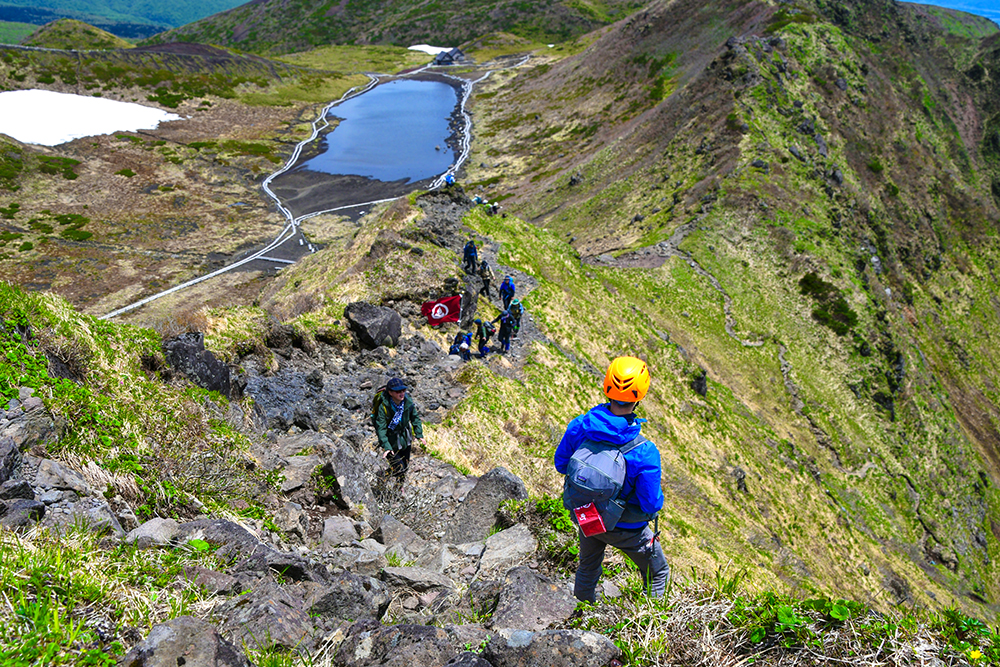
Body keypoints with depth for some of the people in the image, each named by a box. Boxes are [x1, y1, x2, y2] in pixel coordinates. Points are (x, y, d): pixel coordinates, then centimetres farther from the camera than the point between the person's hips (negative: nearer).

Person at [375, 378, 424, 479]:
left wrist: (419, 435, -4)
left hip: (405, 439, 5)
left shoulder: (408, 402, -14)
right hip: (391, 442, -5)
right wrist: (386, 446, -31)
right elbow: (381, 428, -25)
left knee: (405, 467, 20)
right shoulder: (384, 407, -28)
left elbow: (415, 417, 1)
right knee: (399, 470, -5)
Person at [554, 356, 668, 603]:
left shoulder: (579, 427, -23)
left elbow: (561, 464, -5)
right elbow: (652, 504, -23)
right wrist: (658, 500, 0)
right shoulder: (645, 453, -34)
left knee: (587, 569, 32)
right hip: (626, 528, -4)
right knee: (657, 573, 27)